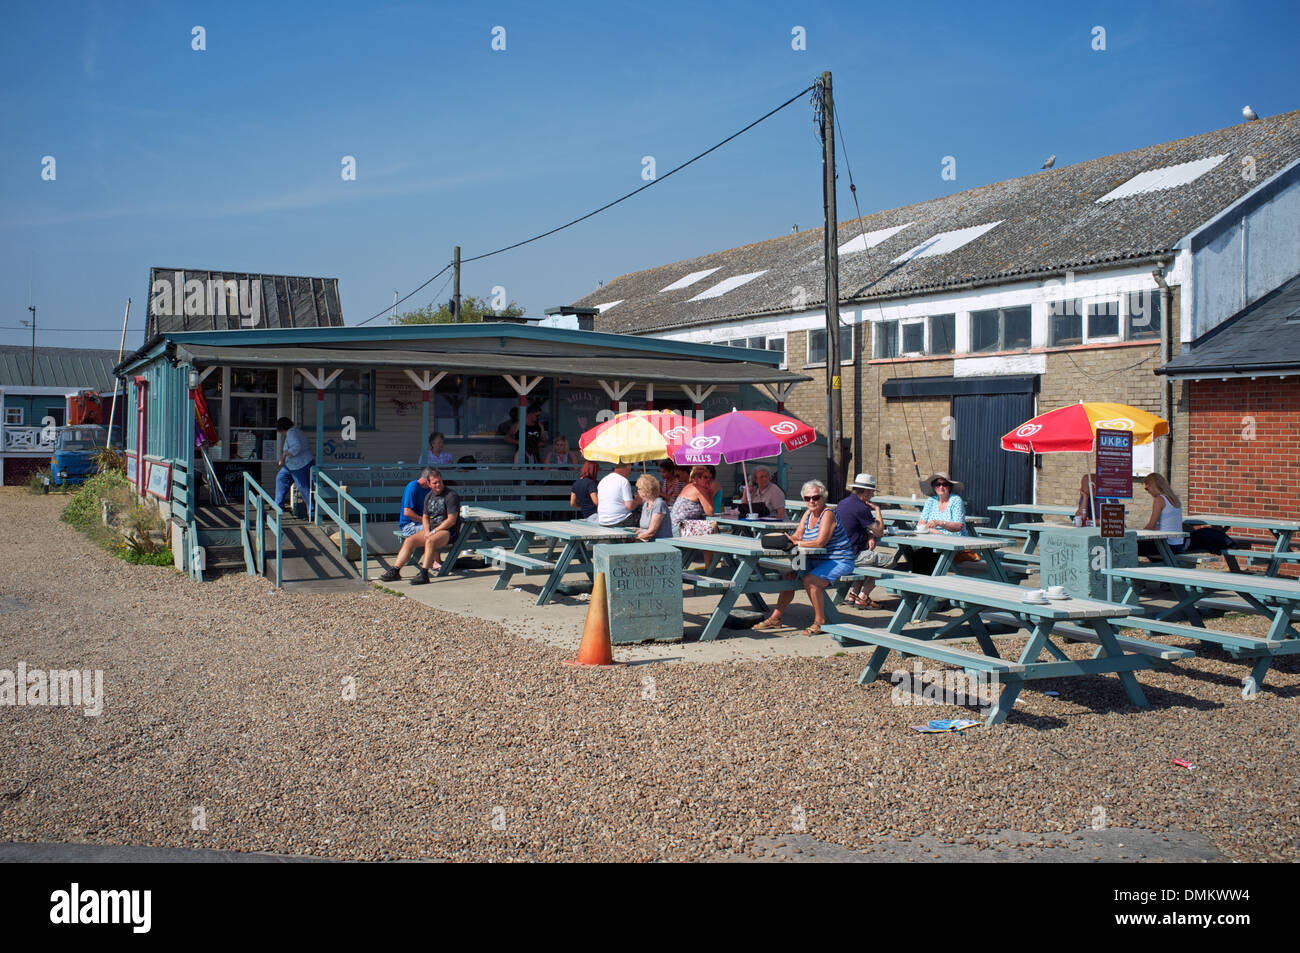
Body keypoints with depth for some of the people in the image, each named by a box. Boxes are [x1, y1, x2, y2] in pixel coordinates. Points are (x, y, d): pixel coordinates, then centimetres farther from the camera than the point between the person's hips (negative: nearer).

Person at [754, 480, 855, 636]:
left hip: (839, 562, -9)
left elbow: (820, 542, -26)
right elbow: (798, 535, 3)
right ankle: (776, 618, 7)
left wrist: (797, 543, -24)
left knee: (810, 580, -29)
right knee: (790, 576, -1)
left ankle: (820, 622, -15)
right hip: (817, 561, 9)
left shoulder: (828, 514, -17)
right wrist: (788, 539, -18)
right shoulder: (808, 513, 9)